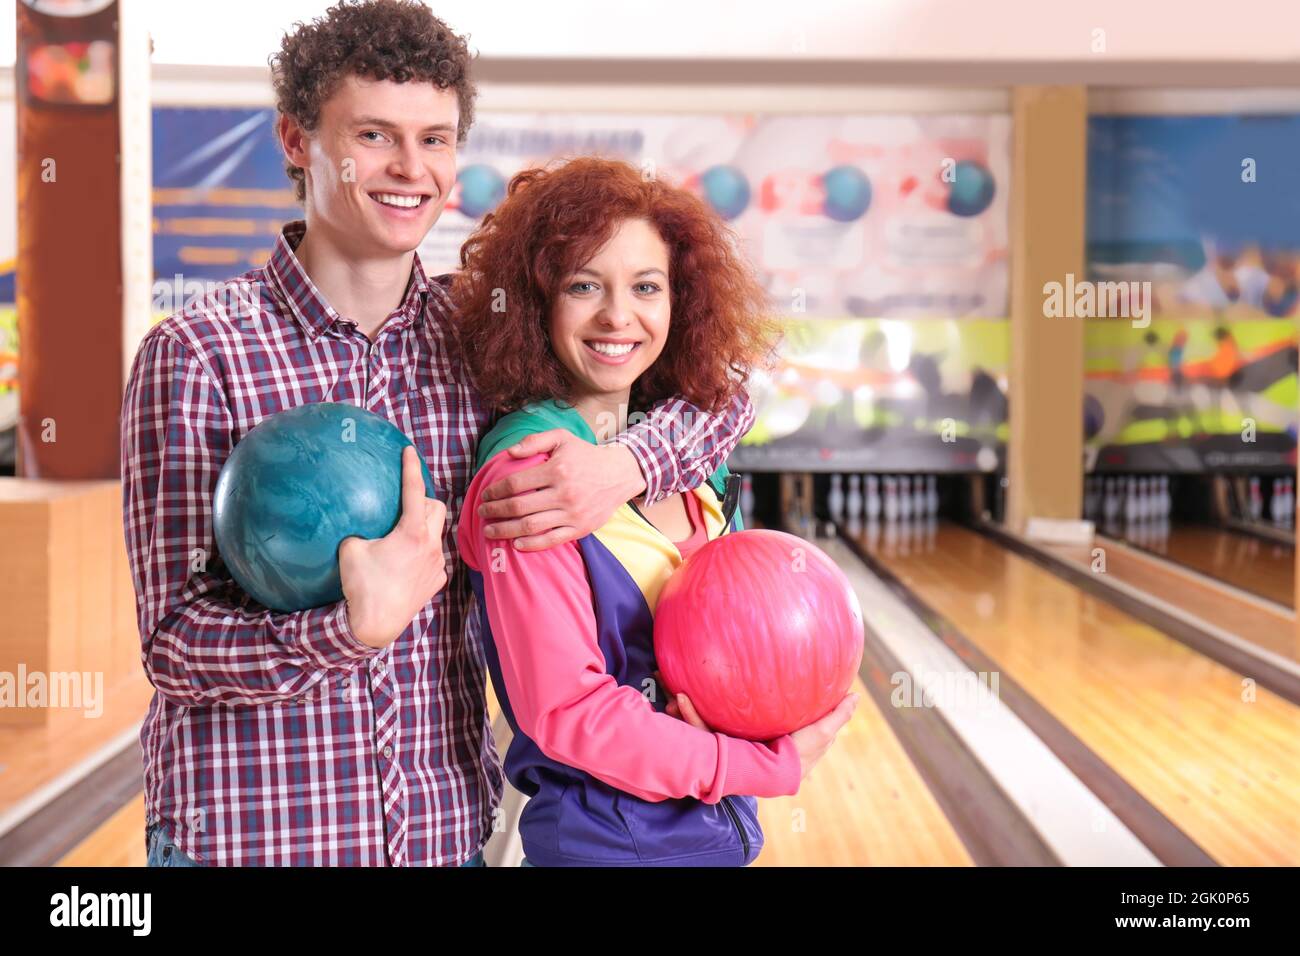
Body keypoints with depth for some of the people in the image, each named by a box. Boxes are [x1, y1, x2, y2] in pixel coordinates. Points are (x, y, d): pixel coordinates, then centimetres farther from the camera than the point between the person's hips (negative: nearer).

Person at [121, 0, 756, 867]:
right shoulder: (198, 355, -11)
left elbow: (722, 382, 5)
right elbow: (177, 646, -13)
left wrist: (625, 467, -15)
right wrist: (358, 628, -30)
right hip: (243, 835, -3)